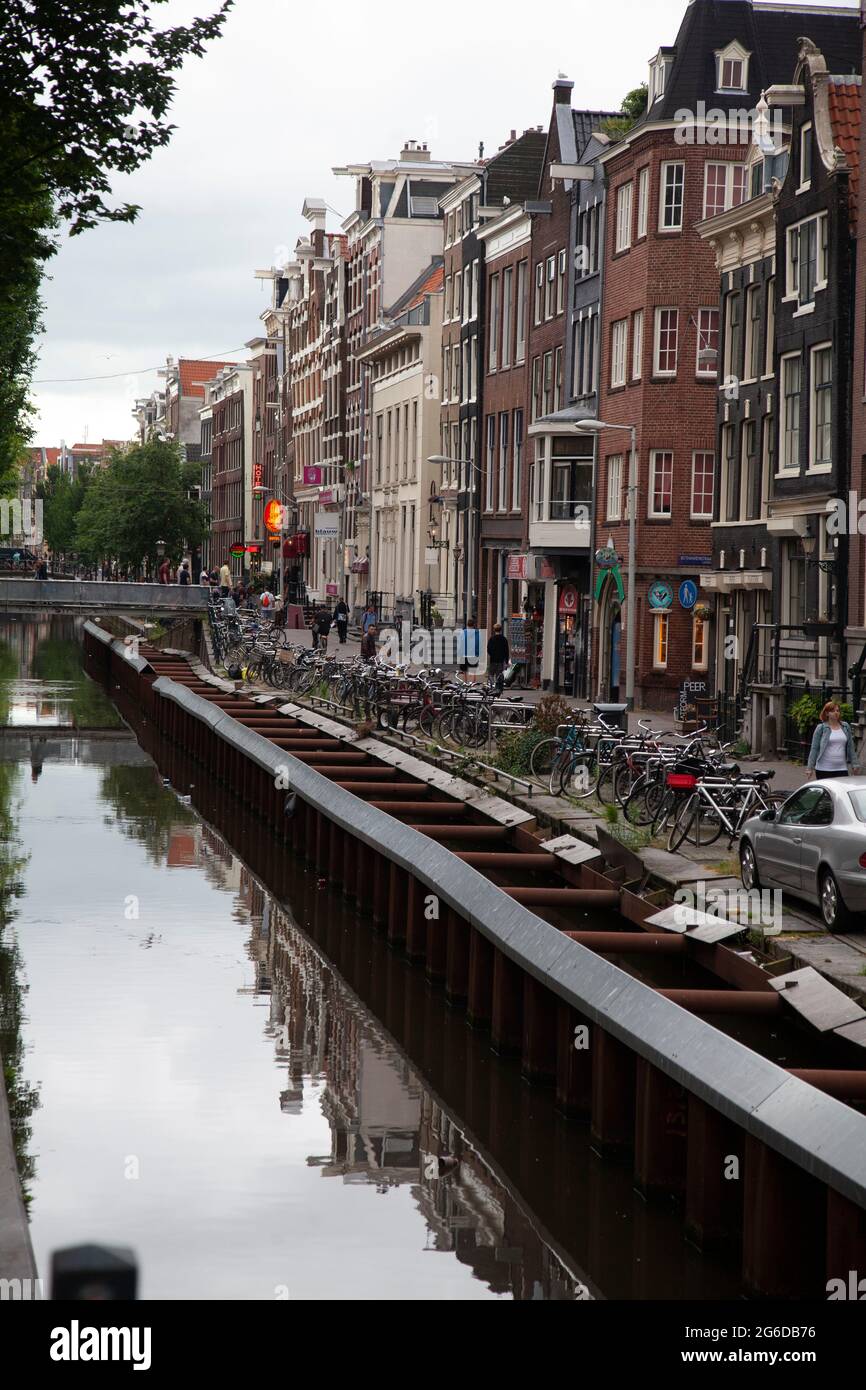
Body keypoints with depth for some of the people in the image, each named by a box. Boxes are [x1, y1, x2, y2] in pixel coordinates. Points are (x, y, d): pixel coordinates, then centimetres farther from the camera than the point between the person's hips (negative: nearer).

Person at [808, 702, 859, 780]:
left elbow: (850, 747, 14)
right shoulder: (821, 728, -1)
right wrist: (810, 767, -7)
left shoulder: (846, 727, 10)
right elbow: (814, 748, -2)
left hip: (842, 768, 3)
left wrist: (854, 764, 11)